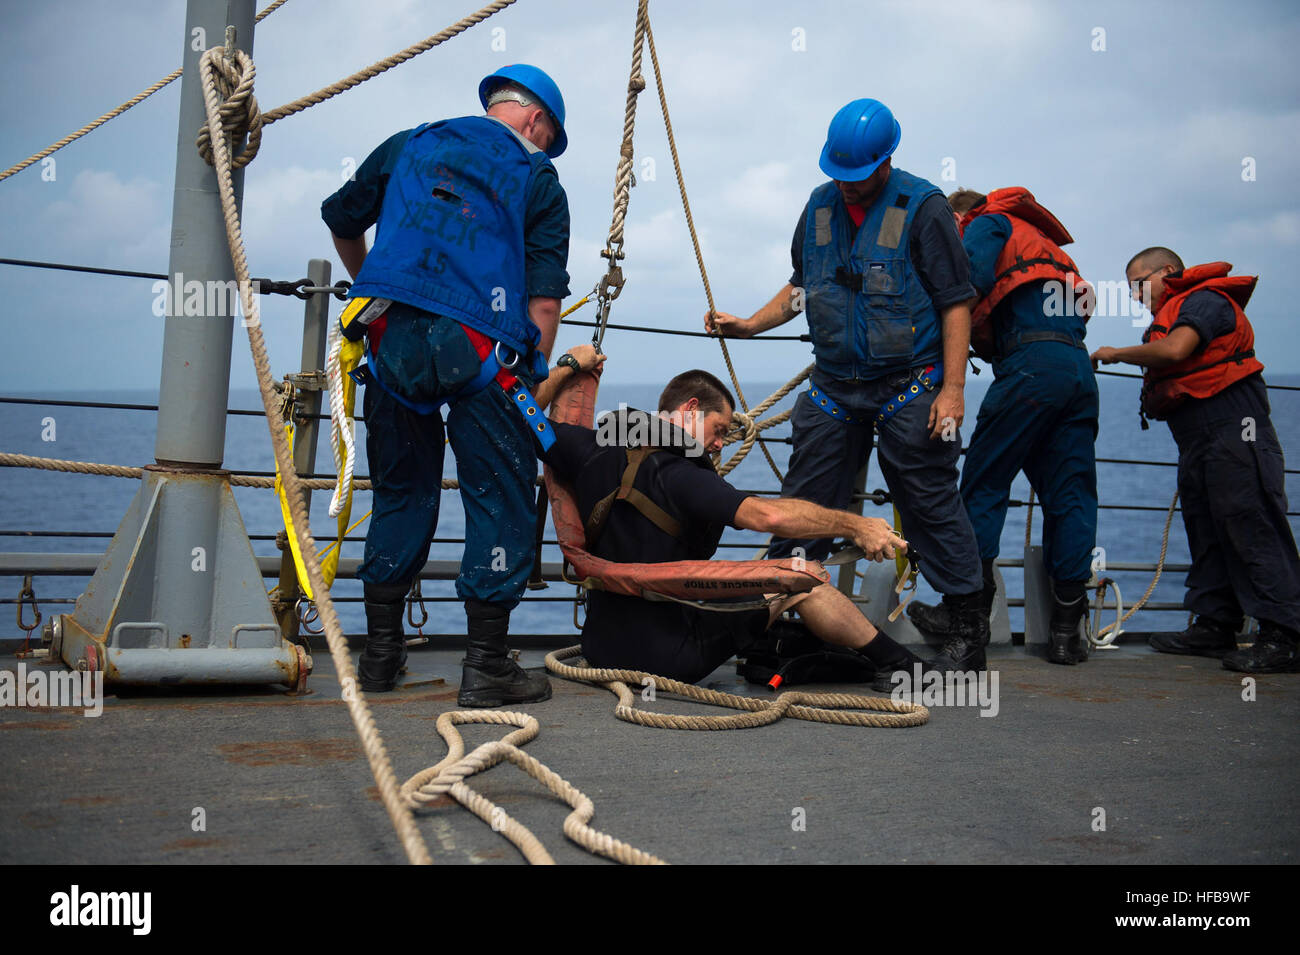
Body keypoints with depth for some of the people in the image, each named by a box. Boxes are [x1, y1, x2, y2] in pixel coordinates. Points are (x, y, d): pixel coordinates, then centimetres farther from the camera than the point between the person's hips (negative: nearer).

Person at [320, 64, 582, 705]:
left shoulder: (407, 145, 22)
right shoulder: (537, 178, 11)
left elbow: (340, 218, 33)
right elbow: (544, 298, 2)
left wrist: (369, 284, 49)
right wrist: (532, 379, 7)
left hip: (390, 339, 5)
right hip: (479, 350, -4)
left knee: (400, 492, 16)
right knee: (500, 501, 3)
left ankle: (380, 652, 21)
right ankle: (486, 665, 4)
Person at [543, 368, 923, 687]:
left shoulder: (594, 451, -2)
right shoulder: (678, 477, -20)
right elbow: (769, 515, -30)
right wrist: (855, 525, -20)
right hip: (670, 655, -7)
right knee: (805, 578, 5)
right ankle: (895, 663, 19)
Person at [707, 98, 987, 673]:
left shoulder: (922, 206, -6)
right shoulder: (820, 206, 11)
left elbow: (956, 303, -7)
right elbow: (801, 286, 24)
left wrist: (953, 388, -13)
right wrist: (752, 324, 11)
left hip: (910, 388, -5)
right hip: (834, 386, 5)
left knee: (931, 505, 0)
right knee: (803, 502, 7)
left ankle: (968, 629, 12)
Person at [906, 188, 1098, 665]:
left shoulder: (985, 223, 12)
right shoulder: (1041, 241, 36)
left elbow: (973, 278, -9)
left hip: (1032, 362, -8)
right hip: (1080, 365, 8)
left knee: (983, 482, -2)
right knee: (1070, 494, 4)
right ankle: (1067, 627, 4)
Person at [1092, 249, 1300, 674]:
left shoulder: (1204, 299, -5)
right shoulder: (1173, 315, 24)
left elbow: (1174, 351, -21)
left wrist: (1117, 353, -9)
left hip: (1234, 432, -10)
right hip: (1197, 441, 11)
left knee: (1252, 529, -13)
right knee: (1206, 534, 9)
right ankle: (1215, 626, 14)